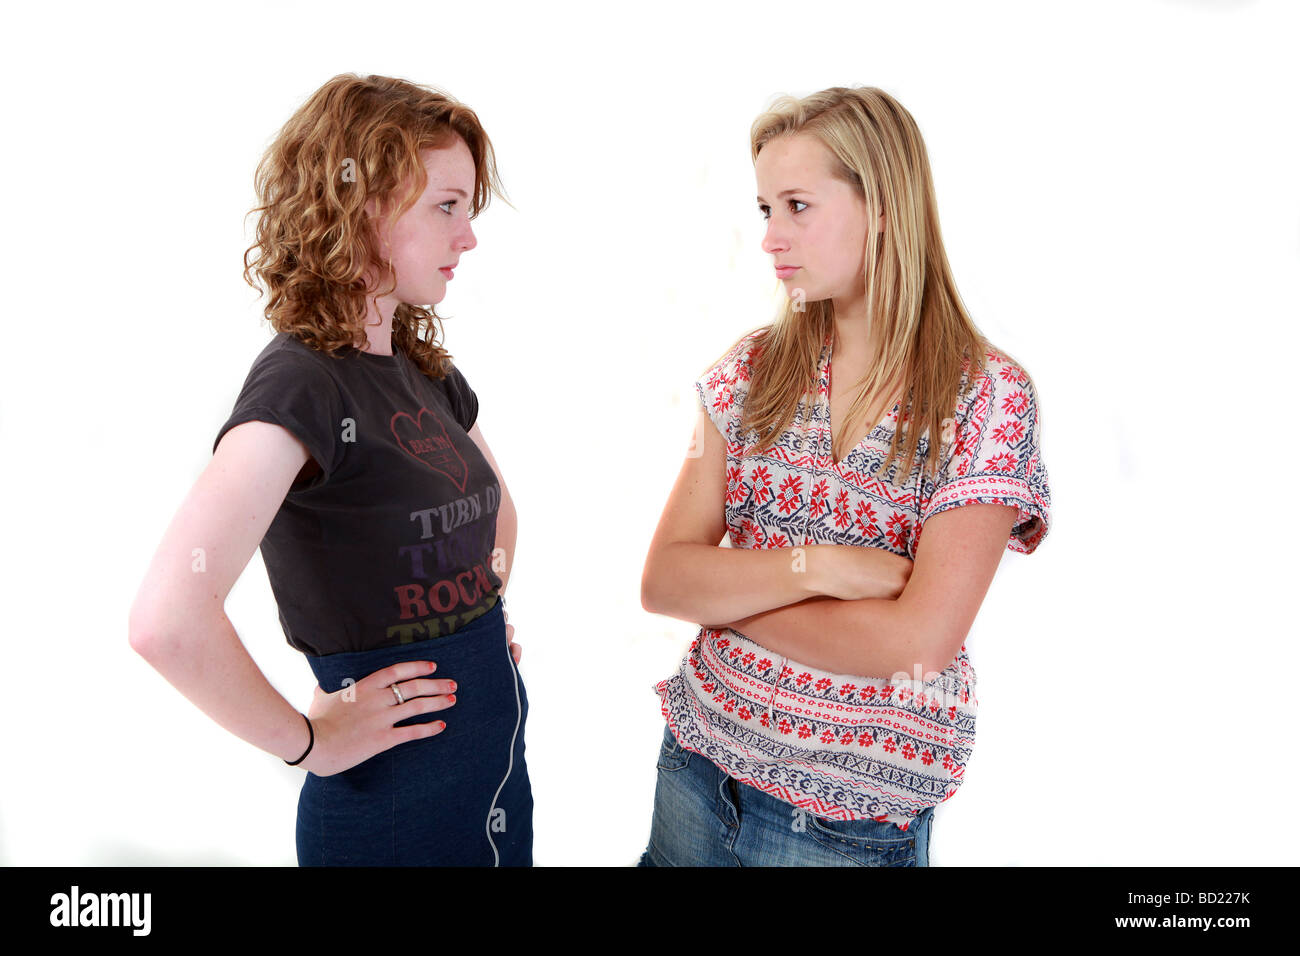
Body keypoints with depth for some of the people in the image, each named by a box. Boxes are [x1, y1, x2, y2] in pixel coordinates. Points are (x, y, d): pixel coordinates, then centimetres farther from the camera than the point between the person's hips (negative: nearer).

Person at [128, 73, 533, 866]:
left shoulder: (423, 368, 4)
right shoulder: (301, 381, -21)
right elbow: (168, 623, -32)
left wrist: (482, 616, 8)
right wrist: (310, 740, -19)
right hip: (394, 802, -7)